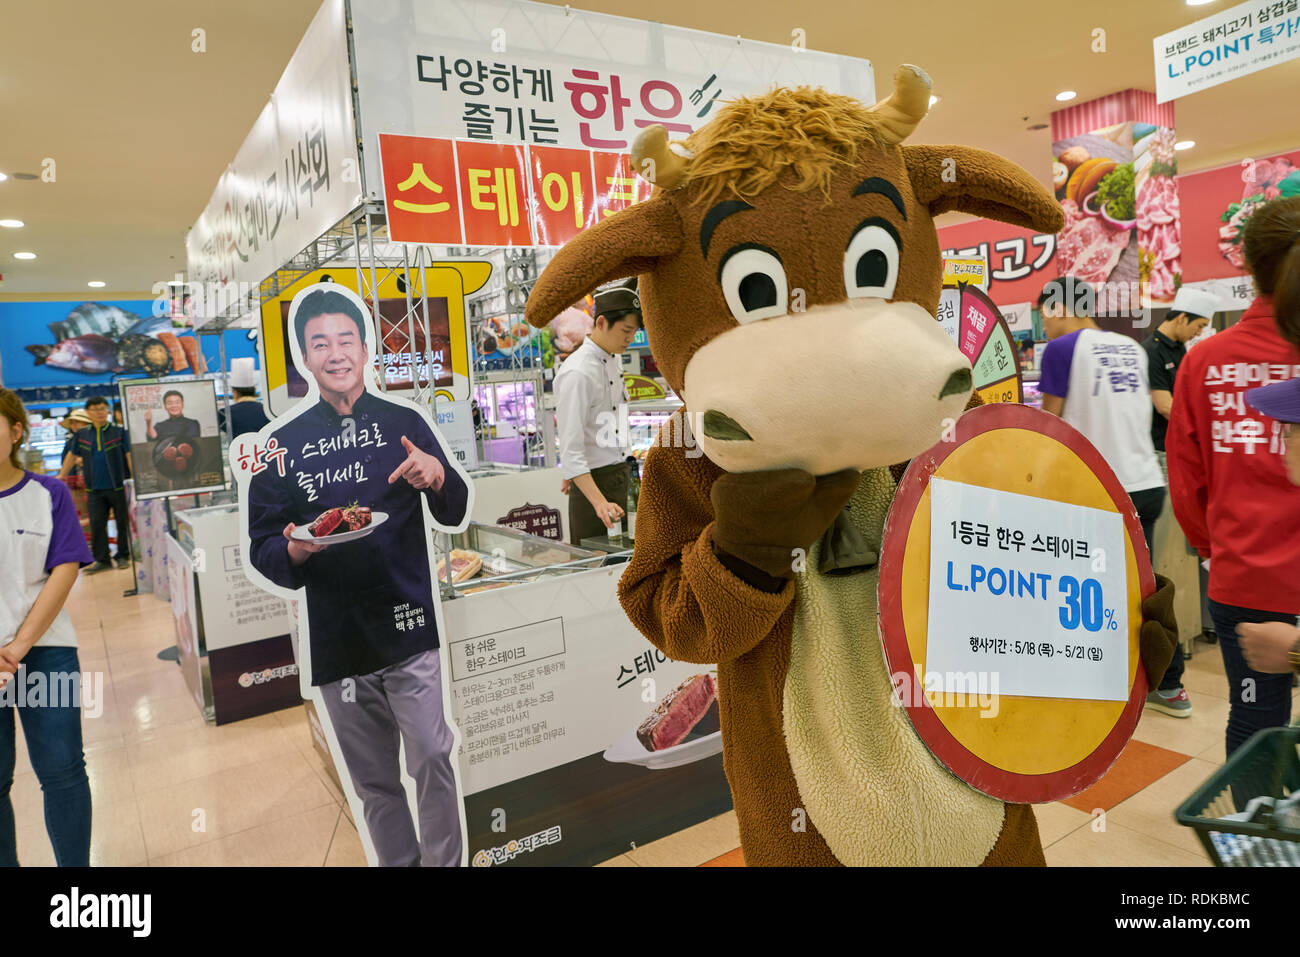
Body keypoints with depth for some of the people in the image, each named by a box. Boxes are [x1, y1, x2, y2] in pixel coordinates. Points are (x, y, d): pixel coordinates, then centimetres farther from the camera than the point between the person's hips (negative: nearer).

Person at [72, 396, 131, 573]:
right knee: (96, 524, 2)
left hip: (118, 485, -3)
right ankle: (102, 560, 9)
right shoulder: (82, 434, 9)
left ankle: (123, 556, 16)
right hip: (95, 488, 3)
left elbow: (129, 456, -3)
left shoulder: (119, 431, -1)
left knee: (123, 522, 4)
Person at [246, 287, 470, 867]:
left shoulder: (404, 424, 5)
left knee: (432, 761, -5)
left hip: (409, 627, -1)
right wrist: (295, 551, -17)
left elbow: (454, 516, 8)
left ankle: (446, 862, 16)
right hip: (336, 638, 2)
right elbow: (261, 550, 6)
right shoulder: (283, 444, 7)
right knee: (374, 781, 13)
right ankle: (399, 862, 32)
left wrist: (438, 476, -14)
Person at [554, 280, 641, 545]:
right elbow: (570, 448, -25)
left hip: (619, 476, 9)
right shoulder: (577, 373, -21)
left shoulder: (613, 361, 8)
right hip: (593, 482, -8)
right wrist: (599, 502, -33)